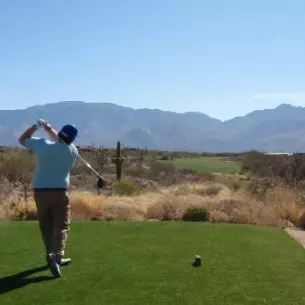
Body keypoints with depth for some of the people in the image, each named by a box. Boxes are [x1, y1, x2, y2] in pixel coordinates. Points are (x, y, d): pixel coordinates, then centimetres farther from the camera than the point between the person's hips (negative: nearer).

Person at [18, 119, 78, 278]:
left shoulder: (41, 144, -7)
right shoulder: (73, 151, -3)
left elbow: (22, 139, 12)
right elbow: (62, 142, 19)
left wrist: (37, 125, 13)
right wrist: (50, 129, 13)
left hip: (40, 191, 2)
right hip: (59, 192, -2)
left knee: (46, 226, 15)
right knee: (61, 226, 1)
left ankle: (53, 257, 23)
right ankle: (55, 256, -19)